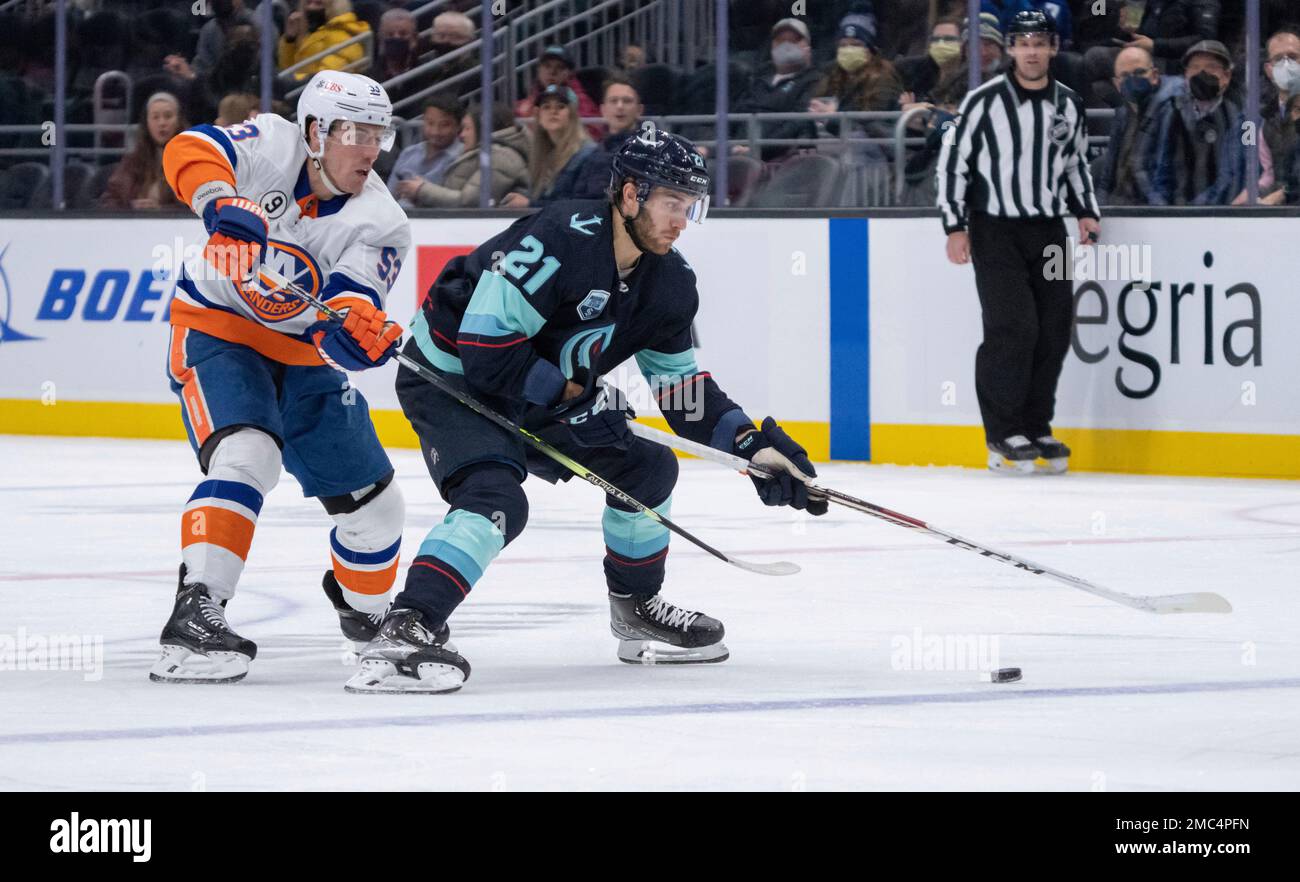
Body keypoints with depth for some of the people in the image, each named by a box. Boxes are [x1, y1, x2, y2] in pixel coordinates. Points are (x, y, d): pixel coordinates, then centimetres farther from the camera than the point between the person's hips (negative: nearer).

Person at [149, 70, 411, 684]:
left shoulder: (380, 223, -14)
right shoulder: (273, 146, -16)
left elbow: (345, 326, -26)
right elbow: (190, 153, -32)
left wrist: (364, 336, -49)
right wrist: (220, 200, -51)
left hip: (304, 354, 4)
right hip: (216, 333, -4)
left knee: (374, 505, 8)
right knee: (247, 456, -31)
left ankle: (364, 609, 38)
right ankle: (194, 615, -35)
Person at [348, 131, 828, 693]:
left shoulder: (669, 283, -2)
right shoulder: (563, 240, -29)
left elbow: (682, 386, 8)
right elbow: (485, 343, -30)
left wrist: (753, 445, -3)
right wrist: (569, 397, -23)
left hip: (544, 394, 9)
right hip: (452, 379, -9)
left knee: (648, 467, 10)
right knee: (496, 501, -31)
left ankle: (637, 609, 28)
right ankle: (405, 630, -38)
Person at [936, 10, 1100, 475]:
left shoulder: (1069, 104, 6)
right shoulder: (985, 101, -10)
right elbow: (952, 161, -6)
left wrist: (1087, 212, 7)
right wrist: (955, 226, -10)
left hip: (1048, 231, 5)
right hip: (994, 230, -5)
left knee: (1054, 330, 2)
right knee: (1013, 328, -14)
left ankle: (1035, 429, 13)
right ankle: (1003, 435, -6)